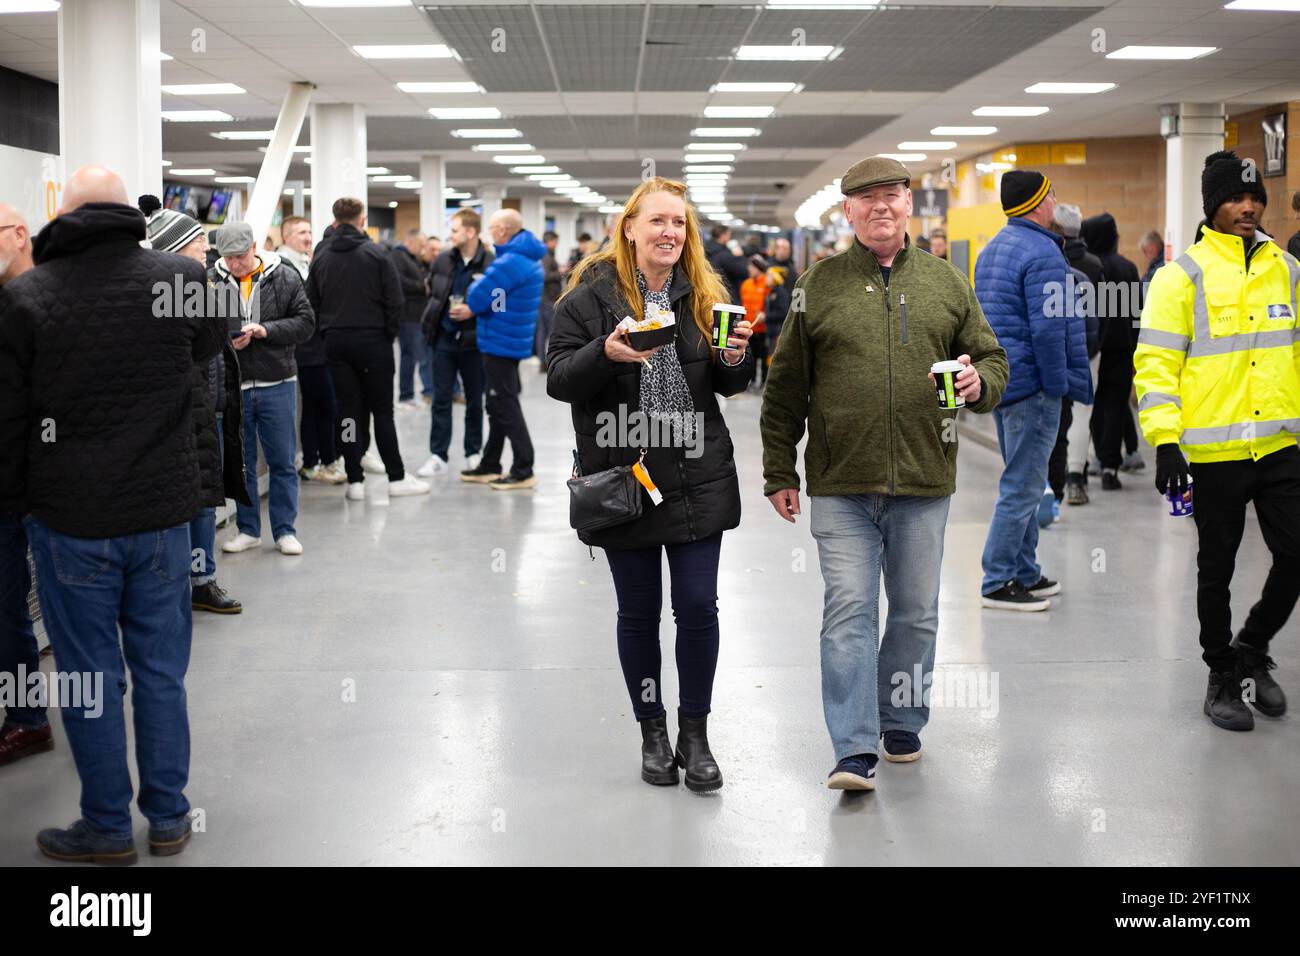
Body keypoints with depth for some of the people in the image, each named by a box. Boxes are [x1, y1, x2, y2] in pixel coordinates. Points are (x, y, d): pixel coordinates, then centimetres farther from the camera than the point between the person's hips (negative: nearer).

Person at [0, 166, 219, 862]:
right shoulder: (182, 277, -6)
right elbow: (206, 348, 17)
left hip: (68, 518, -2)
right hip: (163, 509, 2)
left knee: (90, 677, 9)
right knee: (161, 669, 13)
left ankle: (107, 828, 19)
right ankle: (169, 819, 22)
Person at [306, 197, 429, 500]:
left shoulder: (321, 257, 5)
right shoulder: (377, 254, -6)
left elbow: (312, 302, 5)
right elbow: (395, 301, -9)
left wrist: (327, 331, 13)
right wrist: (390, 333, 3)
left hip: (335, 341, 3)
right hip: (372, 339, -3)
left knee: (349, 410, 6)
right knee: (382, 410, 4)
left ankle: (355, 480, 5)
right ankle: (397, 478, 7)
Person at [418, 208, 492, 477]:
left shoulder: (491, 263, -13)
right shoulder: (443, 261, 2)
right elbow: (432, 290, 18)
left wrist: (473, 310, -20)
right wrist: (437, 313, 10)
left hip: (473, 340, -4)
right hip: (444, 338, 4)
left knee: (474, 399, 10)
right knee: (441, 399, 5)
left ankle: (473, 453, 22)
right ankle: (437, 455, 9)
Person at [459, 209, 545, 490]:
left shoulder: (511, 262, -20)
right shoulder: (529, 258, 13)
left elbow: (481, 294, -18)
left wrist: (469, 308, 4)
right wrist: (472, 309, 6)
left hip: (501, 343, -10)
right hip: (513, 340, 10)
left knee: (505, 408, -5)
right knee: (498, 406, 17)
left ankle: (523, 471, -3)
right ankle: (490, 466, 25)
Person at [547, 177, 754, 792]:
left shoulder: (704, 294, 6)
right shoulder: (591, 294, -4)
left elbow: (729, 385, 13)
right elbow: (558, 378, -8)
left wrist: (735, 359, -10)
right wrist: (606, 353, -25)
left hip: (698, 478, 2)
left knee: (698, 606, 2)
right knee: (639, 611, 9)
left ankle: (695, 734, 18)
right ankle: (652, 733, 25)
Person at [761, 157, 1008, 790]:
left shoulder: (946, 282, 9)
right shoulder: (818, 285, 4)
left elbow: (993, 358, 16)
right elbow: (786, 388, 7)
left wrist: (979, 383, -9)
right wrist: (779, 473, 5)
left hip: (924, 482, 2)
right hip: (841, 486, -2)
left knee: (916, 612, 11)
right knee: (849, 610, -7)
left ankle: (902, 724, 29)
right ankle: (854, 750, -5)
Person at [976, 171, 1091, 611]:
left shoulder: (992, 249, 15)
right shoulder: (1042, 253, -16)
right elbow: (1047, 328, -22)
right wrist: (1058, 386, -14)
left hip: (999, 380, 10)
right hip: (1030, 384, -10)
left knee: (1022, 480, 17)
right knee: (1022, 486, -5)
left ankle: (1025, 574, 23)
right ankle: (997, 584, -3)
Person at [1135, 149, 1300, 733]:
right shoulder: (1182, 275, -5)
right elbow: (1155, 361, -9)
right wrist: (1165, 441, -16)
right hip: (1214, 453, -4)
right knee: (1217, 570, 8)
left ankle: (1252, 649, 28)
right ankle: (1222, 677, 24)